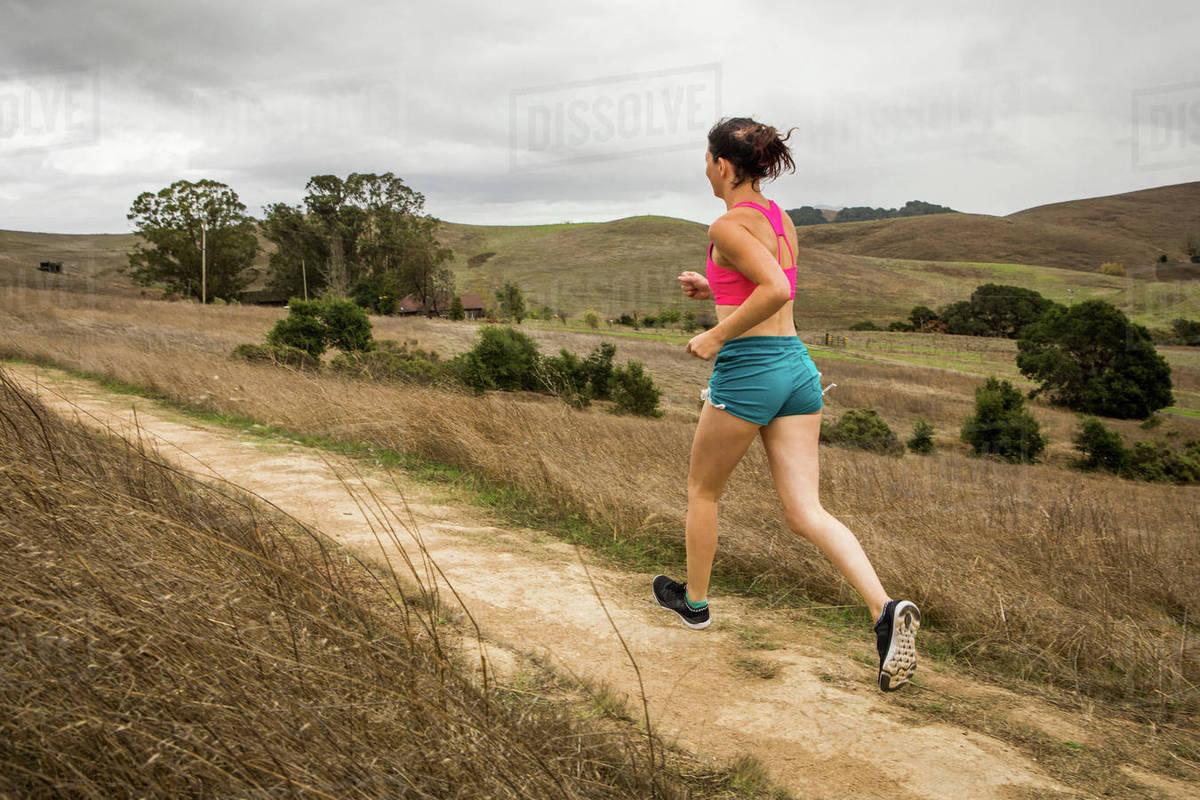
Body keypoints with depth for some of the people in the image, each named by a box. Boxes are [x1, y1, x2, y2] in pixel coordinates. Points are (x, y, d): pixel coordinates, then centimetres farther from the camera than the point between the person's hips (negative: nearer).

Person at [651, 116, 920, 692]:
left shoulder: (730, 224, -11)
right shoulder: (782, 220, 15)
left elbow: (776, 289, -26)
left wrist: (717, 336, -17)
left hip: (747, 369, -7)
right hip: (797, 366, 8)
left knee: (702, 490, 16)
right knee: (805, 512, 4)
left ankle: (694, 601, 33)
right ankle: (885, 609, -13)